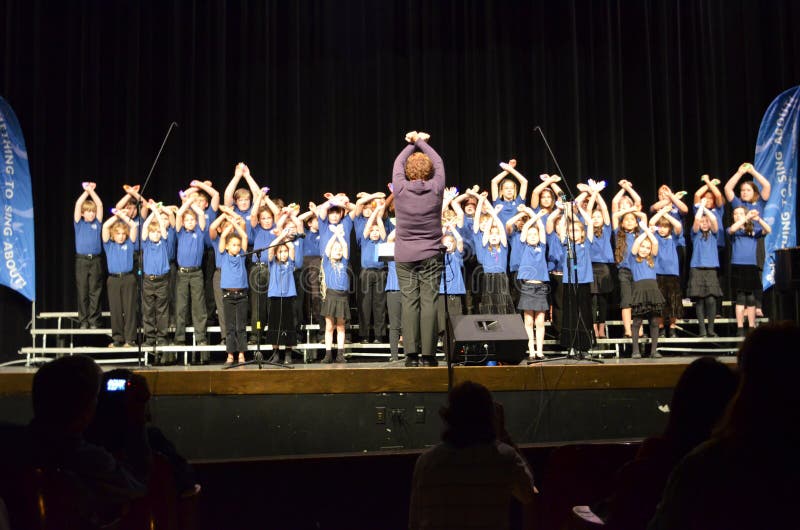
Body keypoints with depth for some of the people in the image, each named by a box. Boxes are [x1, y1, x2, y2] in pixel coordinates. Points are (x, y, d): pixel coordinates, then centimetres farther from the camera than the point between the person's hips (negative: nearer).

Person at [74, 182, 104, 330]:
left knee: (95, 292, 1)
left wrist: (92, 191, 3)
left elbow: (100, 205, 1)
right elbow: (78, 205, -2)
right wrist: (86, 191, 1)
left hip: (95, 260, 0)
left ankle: (94, 321, 5)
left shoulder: (97, 223, 9)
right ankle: (83, 321, 8)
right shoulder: (79, 223, 7)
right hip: (81, 260, 0)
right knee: (82, 292, 2)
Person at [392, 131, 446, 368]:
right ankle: (428, 354, -1)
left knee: (409, 302, 1)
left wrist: (412, 144, 28)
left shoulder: (400, 189, -5)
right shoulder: (435, 188, -6)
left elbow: (398, 163, 14)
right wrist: (421, 142, 24)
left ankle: (411, 354, 0)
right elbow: (439, 162, 12)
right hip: (430, 255, -1)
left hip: (404, 256, 1)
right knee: (429, 302, -1)